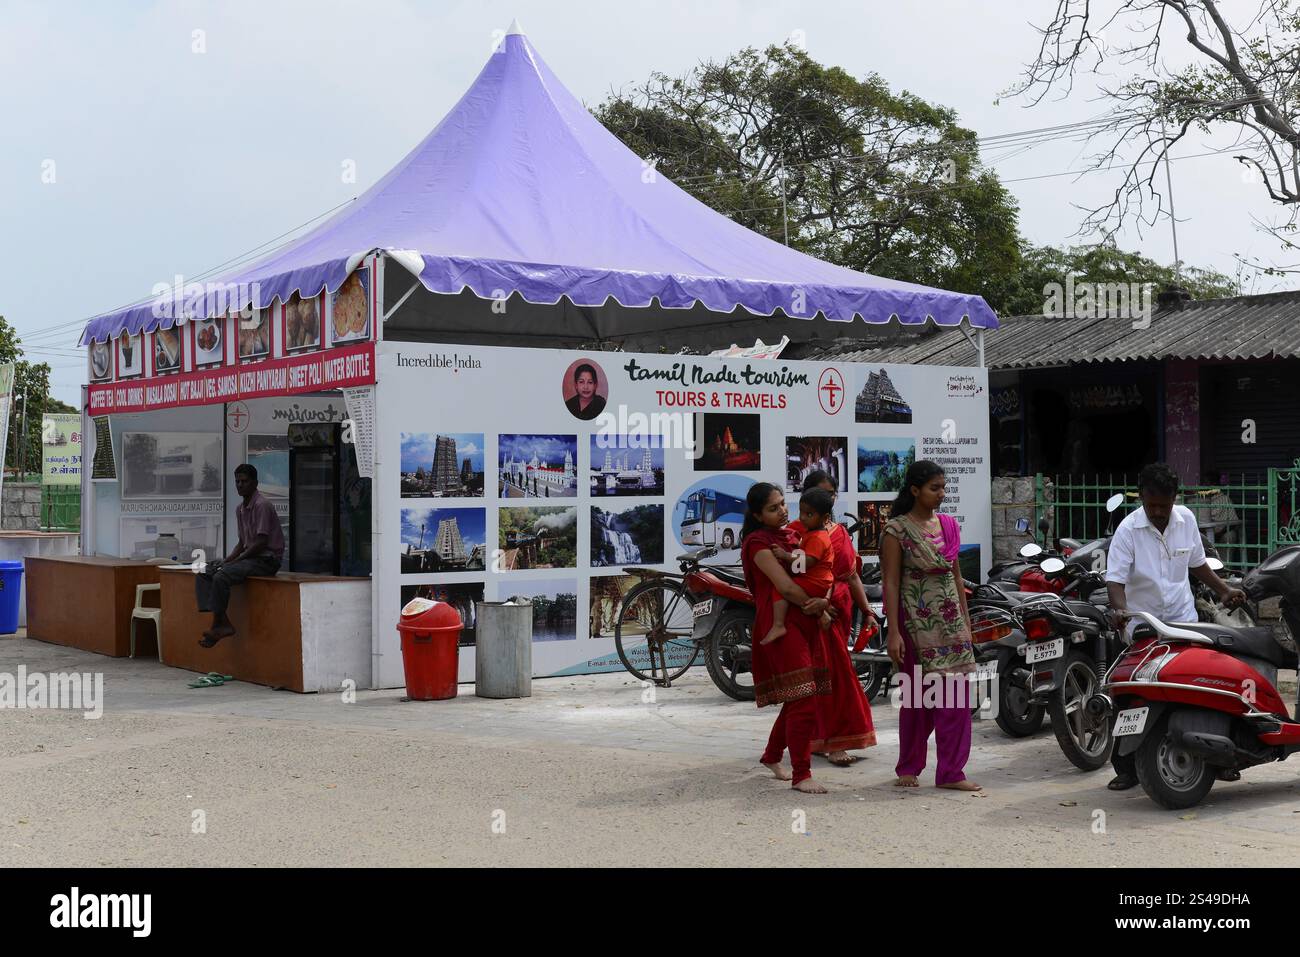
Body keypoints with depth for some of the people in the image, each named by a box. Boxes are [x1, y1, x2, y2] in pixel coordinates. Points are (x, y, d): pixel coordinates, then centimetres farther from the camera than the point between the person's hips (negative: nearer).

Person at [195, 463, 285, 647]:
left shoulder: (262, 506, -13)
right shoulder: (240, 509, 15)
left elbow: (261, 543, -19)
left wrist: (235, 561, -17)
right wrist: (226, 560, 4)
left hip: (267, 559, -10)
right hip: (250, 557, 10)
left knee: (221, 576, -29)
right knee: (203, 575, -3)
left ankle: (217, 626, -17)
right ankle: (223, 623, -15)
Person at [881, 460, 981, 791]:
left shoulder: (948, 524, 9)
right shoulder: (897, 530, -8)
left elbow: (956, 575, 15)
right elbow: (891, 582, -10)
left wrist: (966, 620, 12)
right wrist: (894, 632, -14)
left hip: (951, 620, 5)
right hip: (916, 620, -5)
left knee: (955, 693, -2)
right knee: (917, 696, 4)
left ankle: (951, 772, 3)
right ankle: (908, 768, 19)